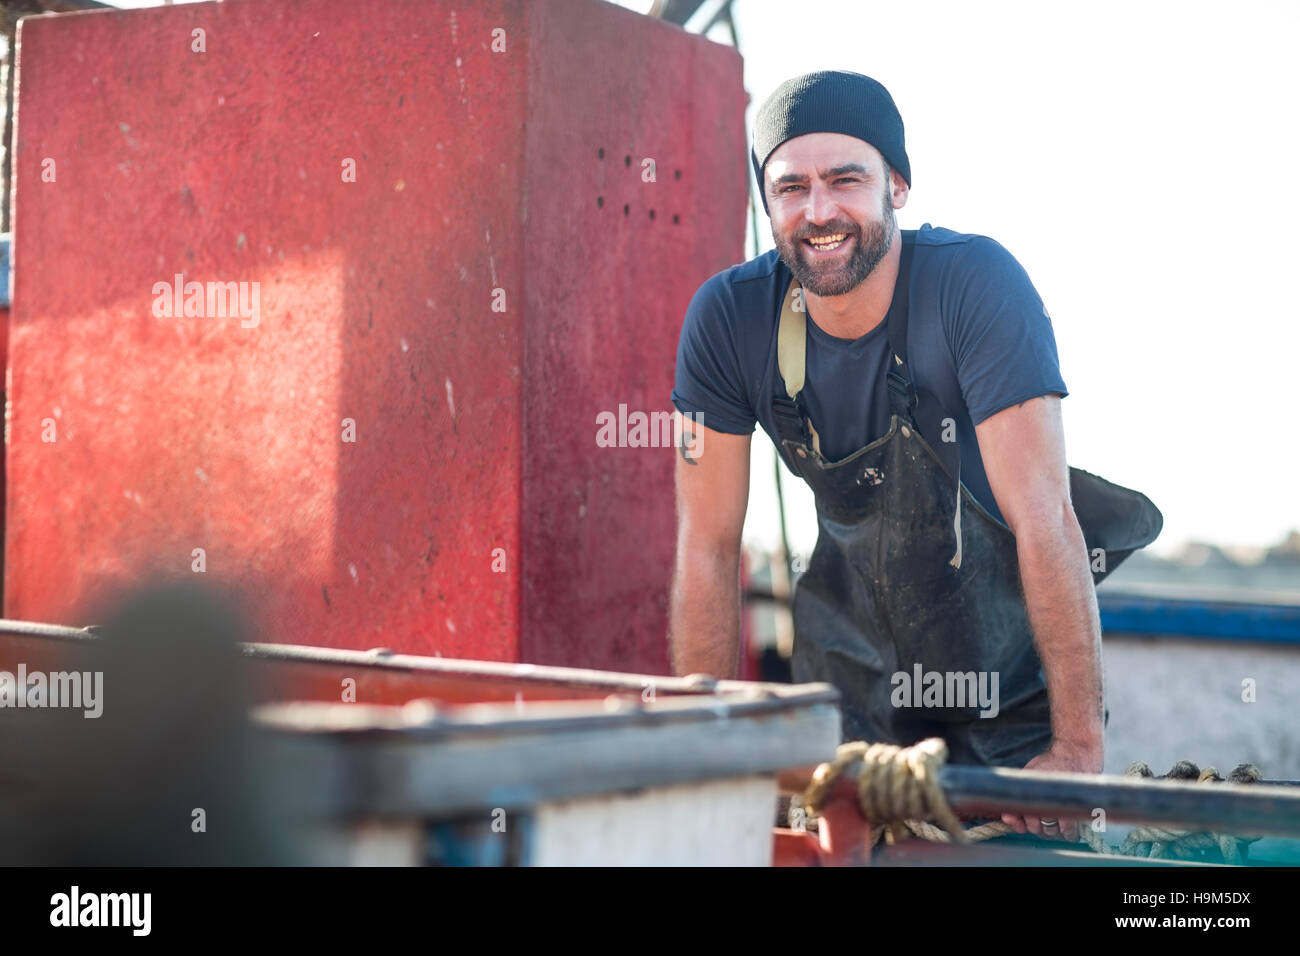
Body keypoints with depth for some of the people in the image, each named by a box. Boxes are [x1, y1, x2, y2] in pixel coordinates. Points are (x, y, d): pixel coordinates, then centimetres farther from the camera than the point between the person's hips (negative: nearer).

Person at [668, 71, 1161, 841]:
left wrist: (1079, 747, -30)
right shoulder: (729, 318, -14)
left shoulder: (976, 283, -24)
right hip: (859, 657, 3)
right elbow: (708, 546, -9)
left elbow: (1044, 518, -28)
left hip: (1013, 670, -3)